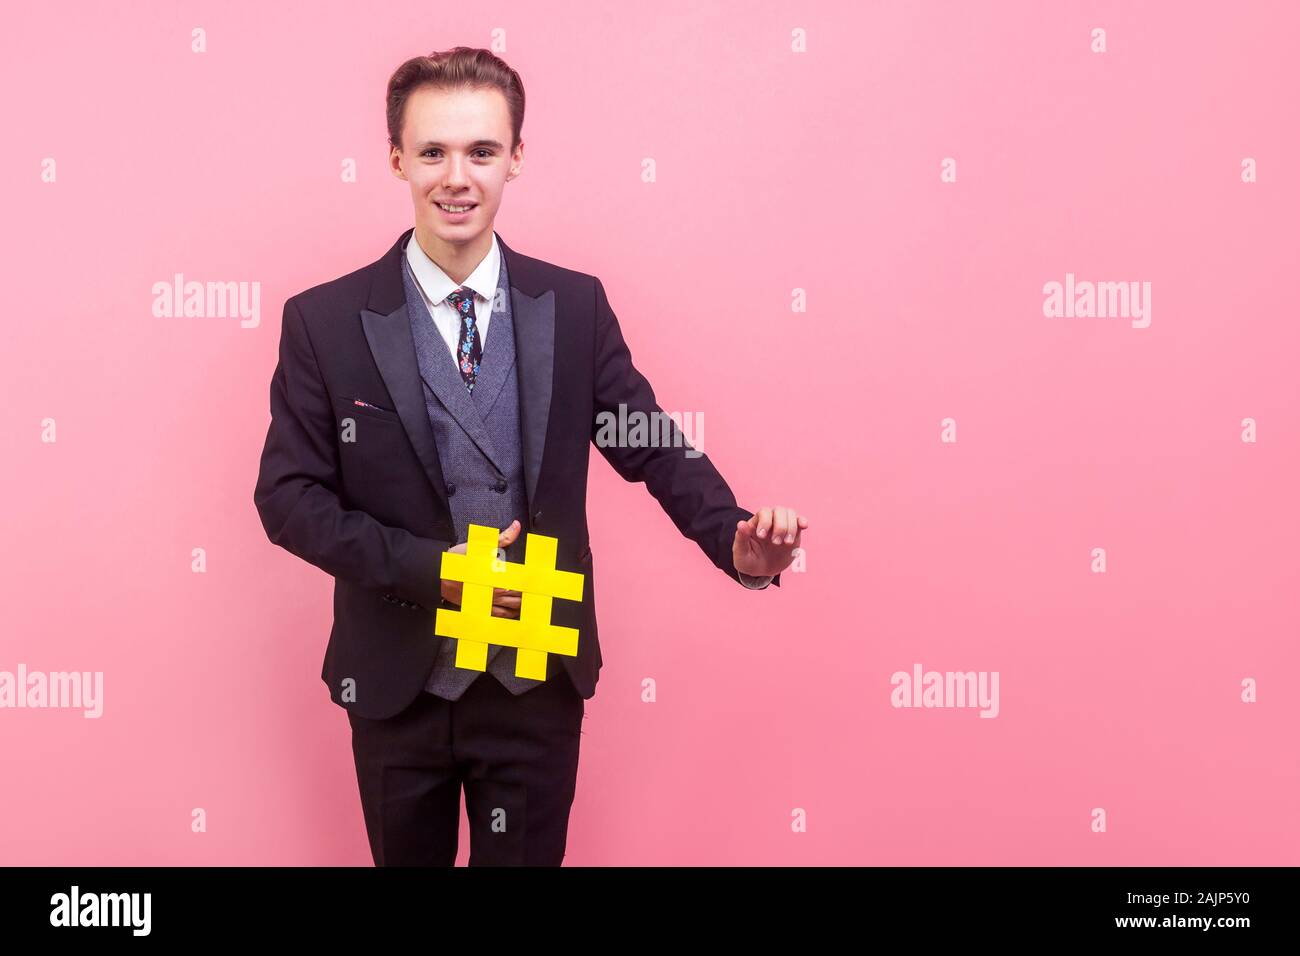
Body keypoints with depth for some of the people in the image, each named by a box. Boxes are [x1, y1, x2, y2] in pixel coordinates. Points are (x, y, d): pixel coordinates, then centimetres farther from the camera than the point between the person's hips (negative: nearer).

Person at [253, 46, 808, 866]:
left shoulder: (576, 306, -2)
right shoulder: (325, 321, -7)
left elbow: (654, 446, 0)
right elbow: (289, 494, -7)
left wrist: (736, 540, -19)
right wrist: (426, 568, -19)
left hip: (539, 681, 1)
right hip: (398, 682, 0)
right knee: (408, 857, 18)